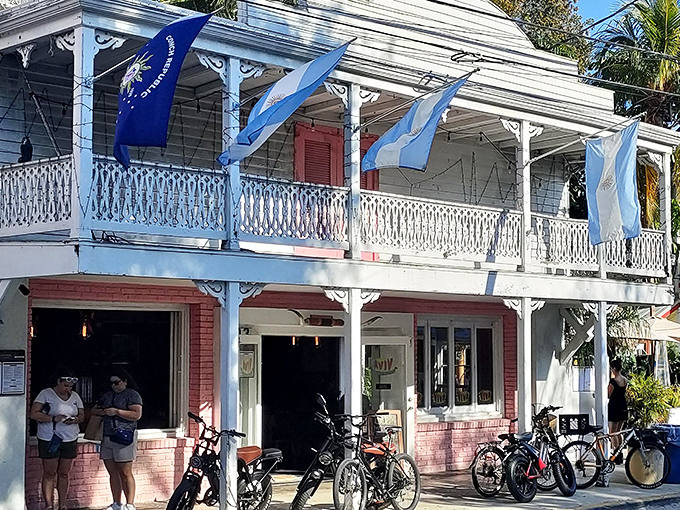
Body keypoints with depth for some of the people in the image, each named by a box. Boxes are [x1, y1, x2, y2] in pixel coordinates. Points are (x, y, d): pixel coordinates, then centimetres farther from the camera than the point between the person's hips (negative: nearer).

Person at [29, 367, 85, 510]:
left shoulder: (75, 396, 9)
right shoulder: (46, 394, -6)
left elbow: (82, 415, 12)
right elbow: (34, 414, -12)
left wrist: (75, 420, -11)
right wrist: (53, 418, -22)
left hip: (70, 440, 4)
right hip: (49, 439, -4)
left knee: (64, 473, 8)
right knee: (49, 473, 0)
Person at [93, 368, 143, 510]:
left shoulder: (132, 395, -1)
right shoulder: (107, 395, 20)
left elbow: (137, 414, -13)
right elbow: (93, 410, 23)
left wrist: (117, 411, -17)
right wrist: (100, 412, 0)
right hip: (107, 438, 7)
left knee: (125, 473, -8)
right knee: (113, 473, 7)